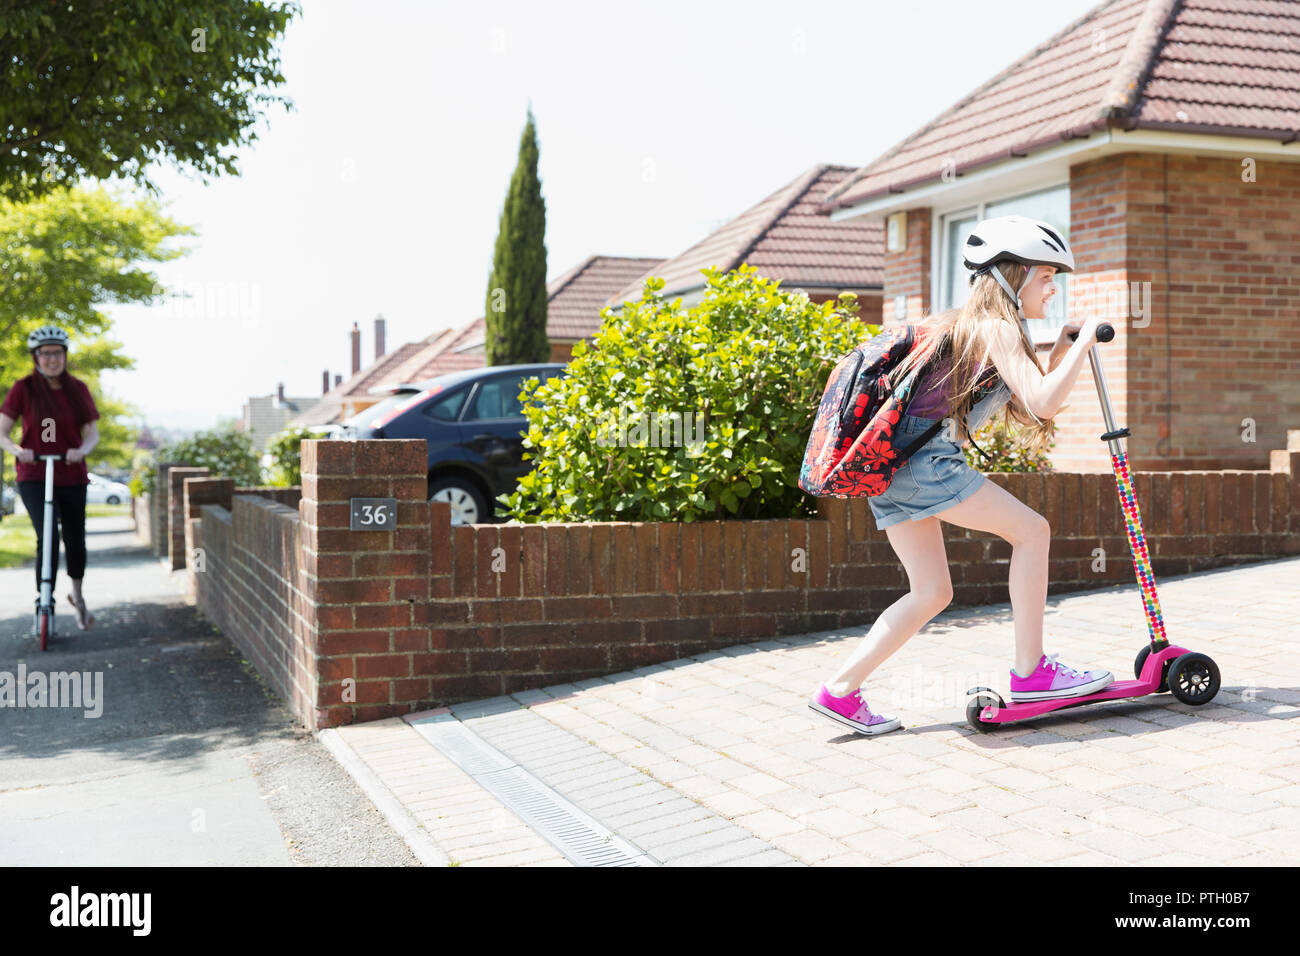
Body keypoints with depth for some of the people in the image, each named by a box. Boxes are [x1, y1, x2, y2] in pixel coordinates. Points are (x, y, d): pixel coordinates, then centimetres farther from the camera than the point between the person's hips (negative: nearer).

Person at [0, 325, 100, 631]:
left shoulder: (77, 389, 2)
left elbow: (92, 432, 1)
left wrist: (81, 450, -21)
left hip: (71, 476, 3)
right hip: (34, 476, -3)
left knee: (75, 541, 8)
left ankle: (78, 597, 33)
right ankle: (43, 600, -6)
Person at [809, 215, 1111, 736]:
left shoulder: (969, 325, 24)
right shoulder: (996, 327, -5)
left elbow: (1026, 406, 26)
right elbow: (1043, 403, -16)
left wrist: (1060, 351, 20)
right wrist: (1082, 345, -5)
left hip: (888, 462, 10)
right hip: (922, 457, -10)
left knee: (931, 593, 12)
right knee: (1031, 529, -3)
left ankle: (840, 691, 10)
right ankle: (1030, 670, 2)